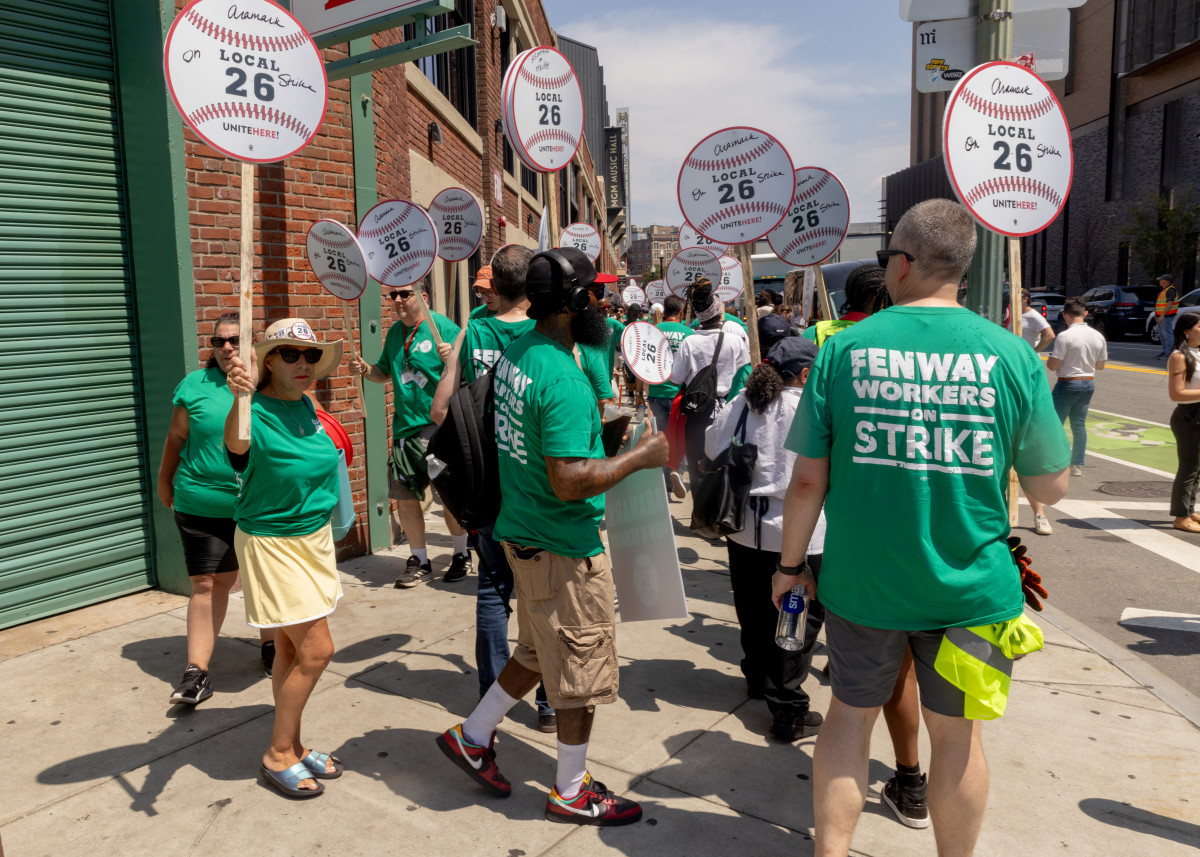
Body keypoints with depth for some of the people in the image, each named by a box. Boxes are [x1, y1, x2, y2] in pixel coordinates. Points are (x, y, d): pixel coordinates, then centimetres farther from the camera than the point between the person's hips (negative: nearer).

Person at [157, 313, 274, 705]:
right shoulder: (194, 385, 0)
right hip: (204, 506, -1)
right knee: (207, 583, 0)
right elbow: (176, 438, 7)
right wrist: (164, 482, 13)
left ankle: (270, 644, 36)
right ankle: (196, 671, 8)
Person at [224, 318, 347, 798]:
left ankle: (292, 747, 28)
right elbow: (237, 443, -46)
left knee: (292, 650, 15)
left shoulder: (305, 406, 2)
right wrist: (239, 398, -66)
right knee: (316, 651, -5)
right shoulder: (257, 412, -22)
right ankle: (278, 756, 12)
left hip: (313, 537, 7)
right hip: (272, 545, -7)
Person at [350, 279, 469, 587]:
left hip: (439, 424, -6)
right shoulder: (394, 332, 13)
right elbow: (385, 372, 25)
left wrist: (452, 359, -29)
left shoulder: (443, 327, -7)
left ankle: (461, 555, 20)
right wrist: (365, 369, 6)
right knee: (404, 496, 9)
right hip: (404, 426, 6)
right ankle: (419, 561, 24)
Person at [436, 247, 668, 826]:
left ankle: (471, 736, 37)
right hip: (564, 548, -9)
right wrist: (641, 456, -19)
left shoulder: (515, 351, 4)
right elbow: (569, 481, -30)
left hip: (522, 532, 9)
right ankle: (571, 793, 27)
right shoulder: (562, 380, -26)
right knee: (581, 673, 9)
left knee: (538, 654, 25)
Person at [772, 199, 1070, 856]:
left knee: (850, 712, 19)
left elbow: (807, 478, -8)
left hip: (861, 580, 0)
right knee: (954, 729, 19)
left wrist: (790, 564, 4)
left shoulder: (843, 349, -9)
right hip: (967, 585, 1)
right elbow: (1050, 488, -2)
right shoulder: (1011, 355, -8)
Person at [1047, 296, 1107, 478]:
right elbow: (1100, 365, 11)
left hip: (1068, 384, -6)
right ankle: (1077, 465, 15)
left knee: (1055, 423, 2)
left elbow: (1052, 366, -17)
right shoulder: (1098, 336, 3)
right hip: (1089, 383, 6)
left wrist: (1049, 359, 4)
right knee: (1079, 425, 12)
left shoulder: (1064, 336, -18)